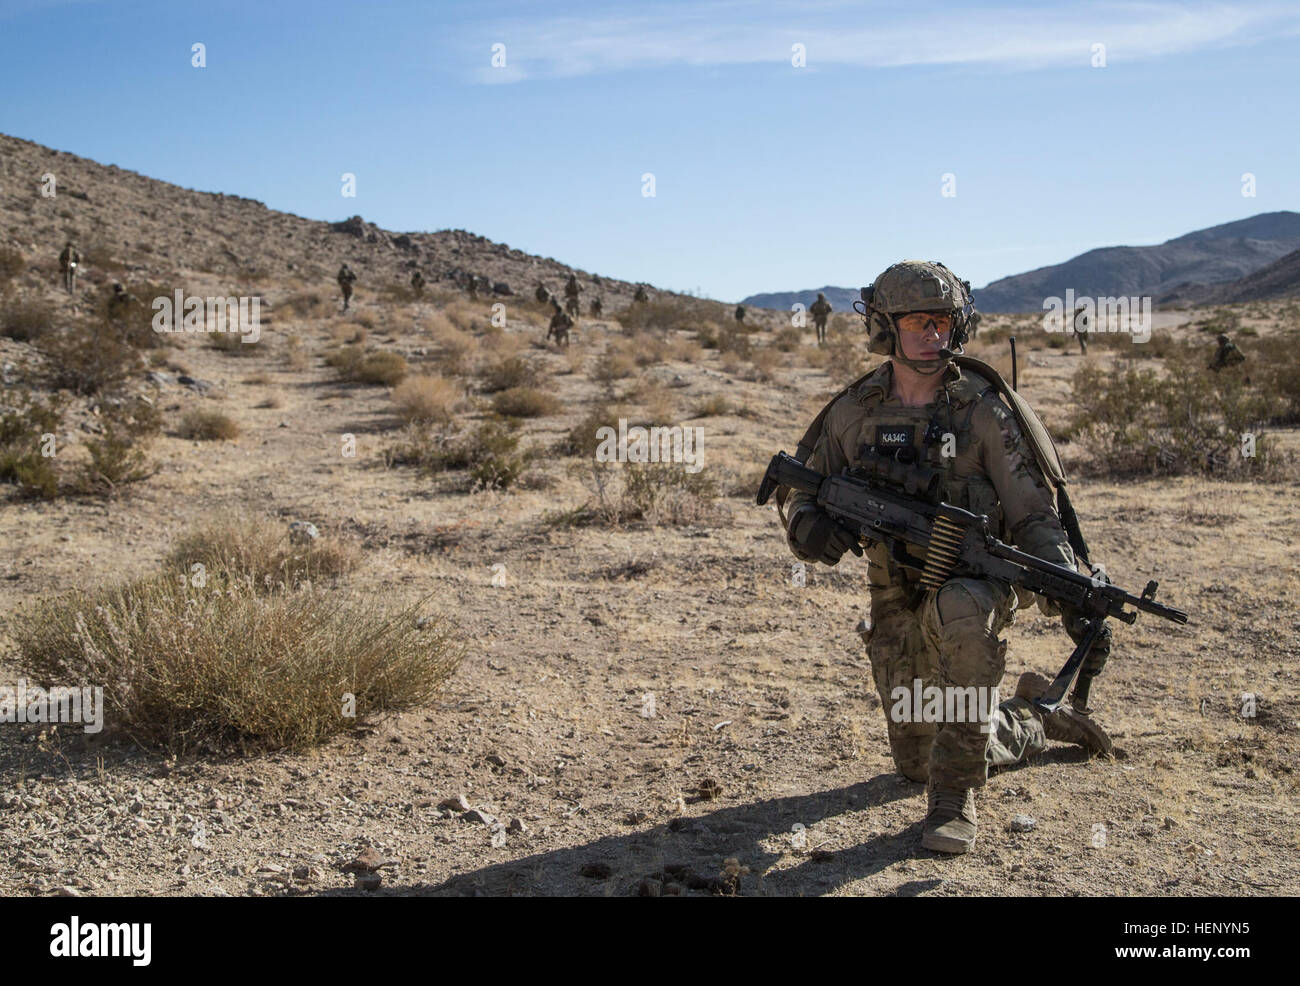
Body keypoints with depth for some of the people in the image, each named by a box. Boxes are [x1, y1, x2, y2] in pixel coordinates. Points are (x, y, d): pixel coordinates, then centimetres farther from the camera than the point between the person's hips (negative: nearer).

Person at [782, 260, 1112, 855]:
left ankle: (955, 798, -26)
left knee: (957, 614, -42)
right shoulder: (853, 412, -1)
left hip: (972, 586, -4)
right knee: (915, 760, 11)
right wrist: (810, 527, -22)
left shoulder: (982, 411, -10)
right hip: (896, 602, 4)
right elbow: (805, 498, 4)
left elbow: (1034, 516, -10)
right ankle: (1034, 719, 40)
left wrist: (1077, 604, -24)